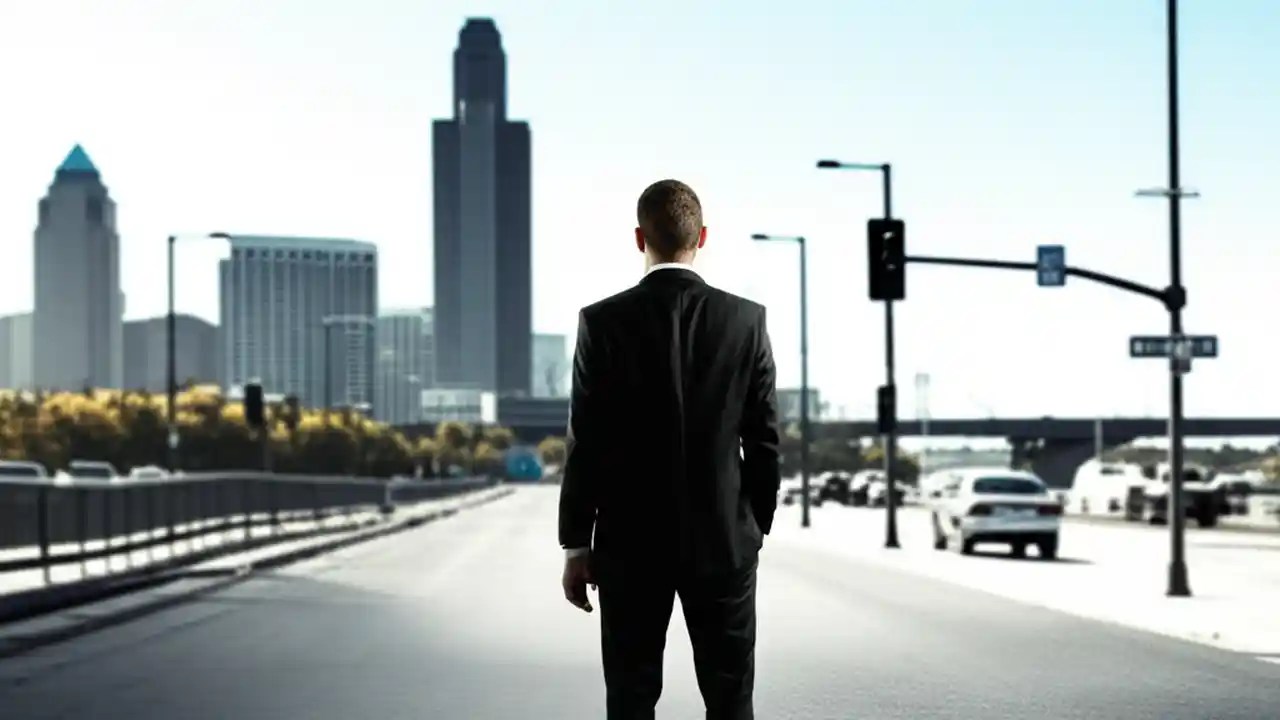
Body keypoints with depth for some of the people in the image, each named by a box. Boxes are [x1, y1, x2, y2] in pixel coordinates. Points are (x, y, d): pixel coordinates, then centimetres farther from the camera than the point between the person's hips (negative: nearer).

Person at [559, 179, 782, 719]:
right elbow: (764, 440, 0)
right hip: (725, 540, 1)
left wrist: (575, 545, 1)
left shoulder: (602, 322, -7)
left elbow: (586, 444, -7)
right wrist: (757, 528, 12)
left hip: (631, 545, -1)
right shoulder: (746, 320, -3)